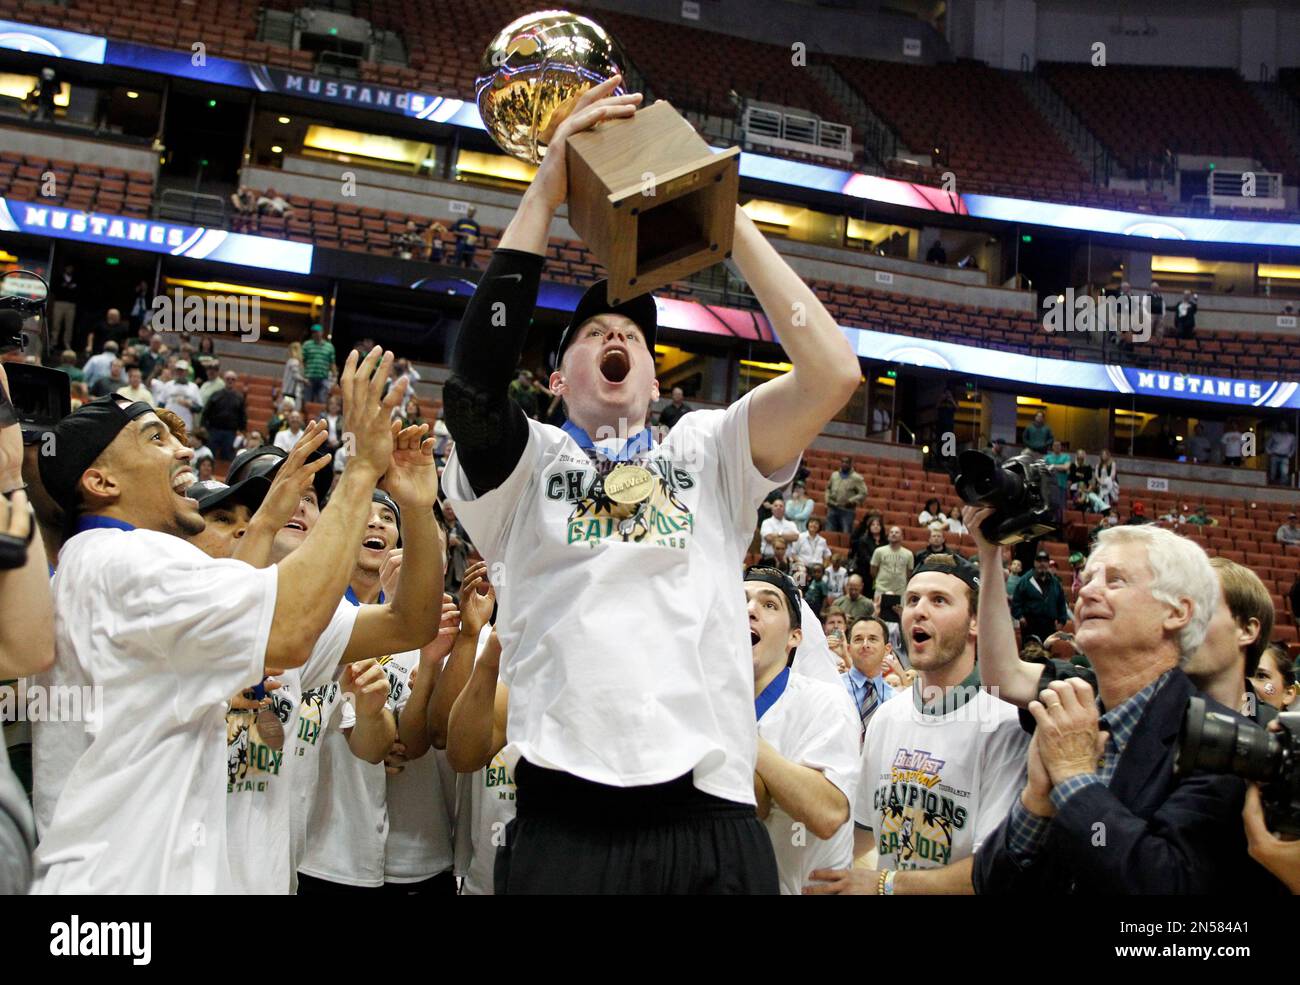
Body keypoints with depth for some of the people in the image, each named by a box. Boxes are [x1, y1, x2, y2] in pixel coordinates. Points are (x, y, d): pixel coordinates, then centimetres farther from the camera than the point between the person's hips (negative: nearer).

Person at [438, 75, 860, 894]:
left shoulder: (707, 449, 16)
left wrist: (728, 215, 3)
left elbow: (835, 374, 1)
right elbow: (474, 379, -9)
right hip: (566, 820, -1)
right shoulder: (525, 463, 12)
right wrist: (545, 194, -8)